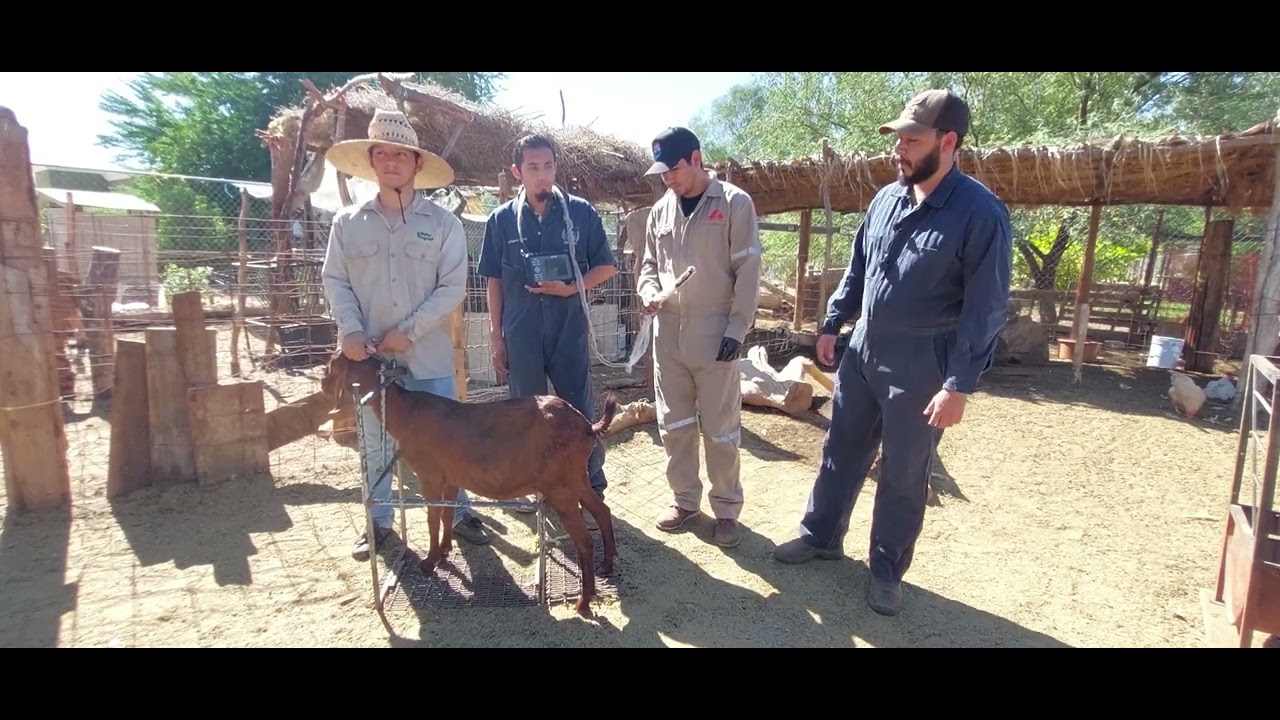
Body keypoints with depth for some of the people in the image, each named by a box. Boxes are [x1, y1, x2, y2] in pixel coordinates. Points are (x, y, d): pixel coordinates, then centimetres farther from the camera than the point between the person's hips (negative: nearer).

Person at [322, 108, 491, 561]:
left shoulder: (443, 223, -2)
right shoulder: (348, 222, 4)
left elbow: (452, 288, -7)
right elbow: (334, 281, 4)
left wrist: (409, 331, -14)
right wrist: (350, 330, -12)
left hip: (428, 354, -1)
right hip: (369, 354, 2)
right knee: (375, 439, 12)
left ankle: (459, 512, 23)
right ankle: (378, 521, 27)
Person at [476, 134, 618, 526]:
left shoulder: (580, 212, -1)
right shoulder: (502, 219, 2)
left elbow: (607, 265, 4)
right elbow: (494, 281, 7)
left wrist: (570, 289, -13)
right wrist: (495, 336, 4)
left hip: (570, 330, -1)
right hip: (520, 334, 2)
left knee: (581, 413, 3)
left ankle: (592, 493, 15)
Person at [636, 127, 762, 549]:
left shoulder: (735, 203, -5)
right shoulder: (661, 210, 10)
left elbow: (748, 271, -8)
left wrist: (737, 328, -13)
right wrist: (648, 291, -4)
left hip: (714, 337, -5)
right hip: (668, 336, 5)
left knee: (720, 429, 4)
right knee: (674, 425, 13)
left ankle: (726, 509, 20)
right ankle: (685, 498, 30)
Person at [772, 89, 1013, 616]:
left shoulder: (981, 213, -15)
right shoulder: (886, 198, 4)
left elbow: (986, 309, -15)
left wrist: (959, 385, -18)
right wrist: (832, 324, 13)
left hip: (920, 364, -6)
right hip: (863, 349, 6)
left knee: (904, 475, 8)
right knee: (841, 451, 17)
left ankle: (886, 571, 27)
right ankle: (821, 535, 36)